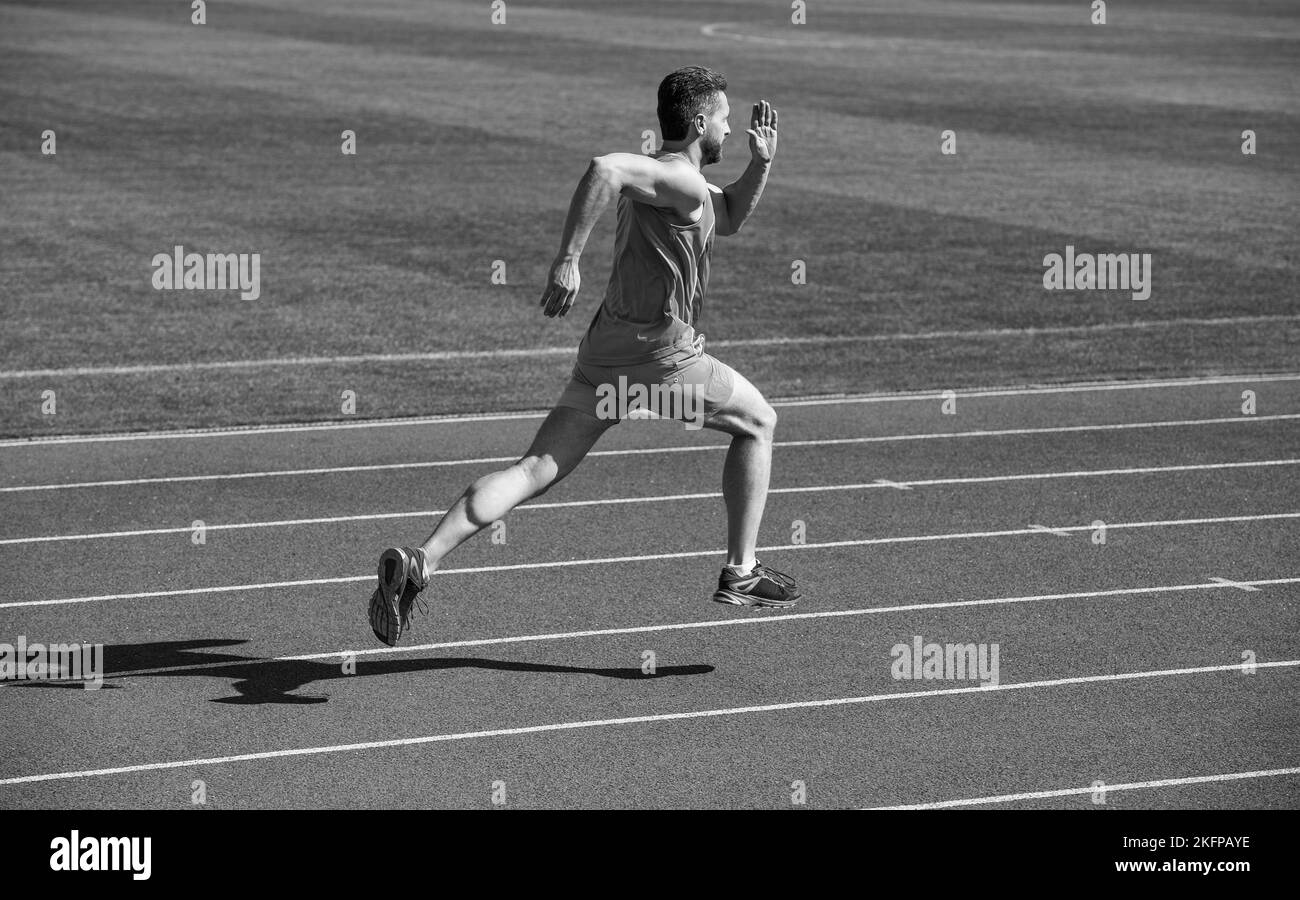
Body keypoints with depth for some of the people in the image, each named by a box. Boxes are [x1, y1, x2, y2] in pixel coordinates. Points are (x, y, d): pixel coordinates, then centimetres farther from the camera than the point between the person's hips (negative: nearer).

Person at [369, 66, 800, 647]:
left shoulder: (668, 176, 20)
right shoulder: (681, 179, -12)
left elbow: (730, 219, 36)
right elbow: (604, 168, -29)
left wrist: (760, 163, 20)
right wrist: (568, 260, -30)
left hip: (606, 347, 8)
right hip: (660, 348, -8)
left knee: (535, 472, -3)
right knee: (757, 423, 16)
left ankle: (421, 561, -20)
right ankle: (740, 574, 17)